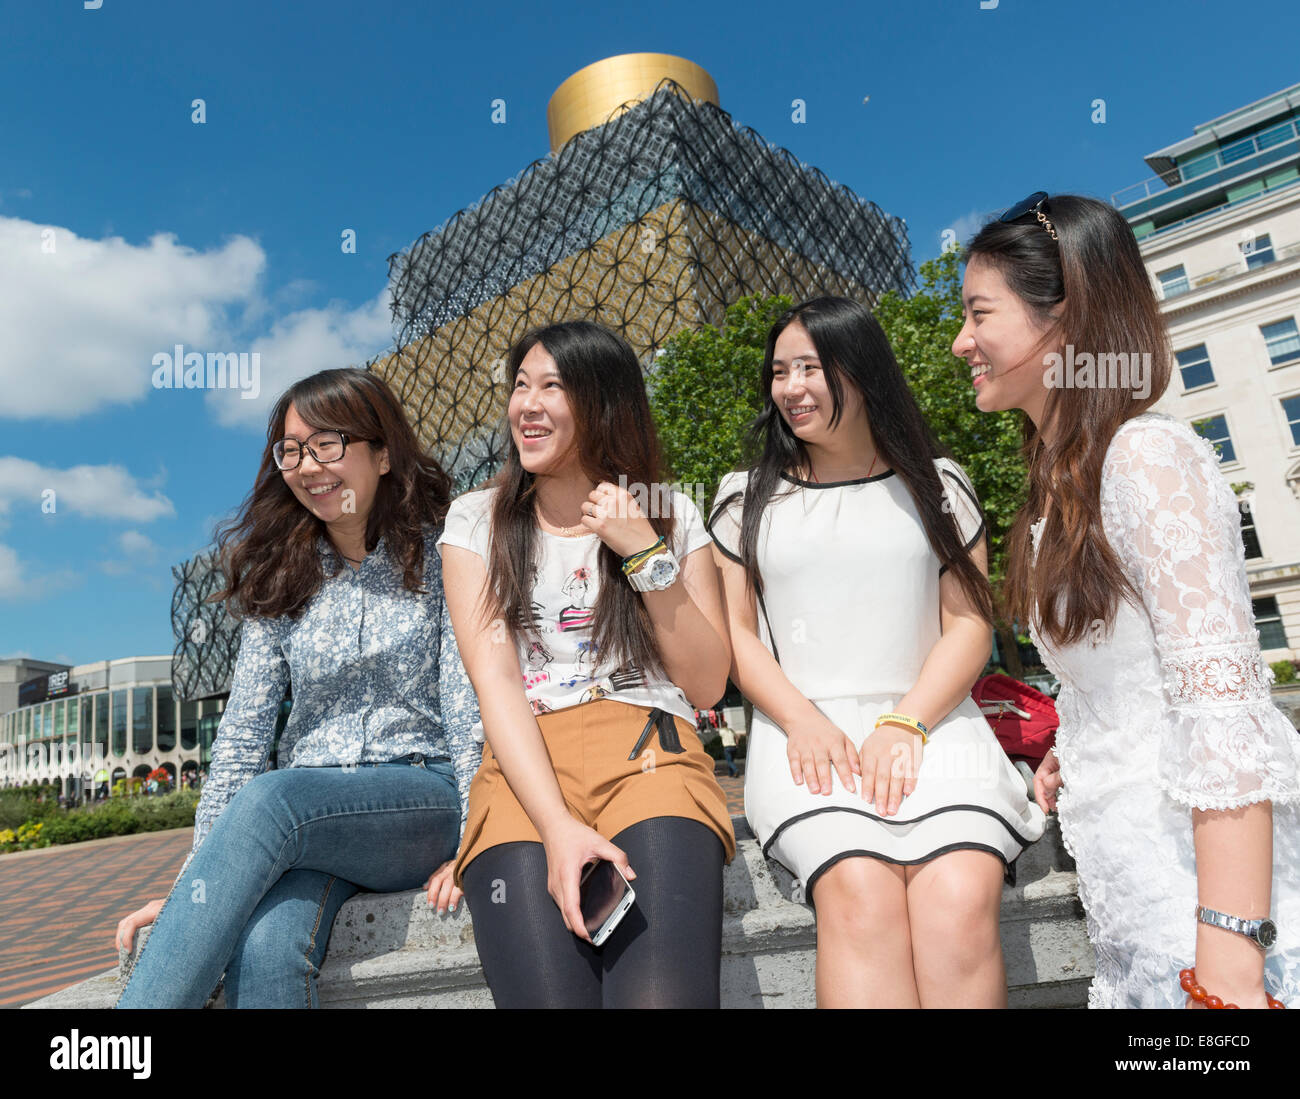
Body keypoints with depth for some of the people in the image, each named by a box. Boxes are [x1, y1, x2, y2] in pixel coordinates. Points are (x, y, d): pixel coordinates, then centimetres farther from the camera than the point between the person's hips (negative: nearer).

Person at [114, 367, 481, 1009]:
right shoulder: (283, 581, 12)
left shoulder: (436, 560, 1)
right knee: (265, 950, -31)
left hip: (425, 798, -3)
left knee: (272, 799, -33)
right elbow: (242, 736, 6)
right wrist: (193, 879, -2)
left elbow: (469, 712, -6)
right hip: (308, 824, 3)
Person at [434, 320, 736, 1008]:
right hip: (525, 768, 1)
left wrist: (645, 553, -3)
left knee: (662, 996, -27)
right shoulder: (477, 520, 13)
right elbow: (495, 681, -1)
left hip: (648, 754, 0)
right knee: (548, 993, -25)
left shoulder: (671, 516, 14)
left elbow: (707, 684, 8)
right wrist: (557, 824, -16)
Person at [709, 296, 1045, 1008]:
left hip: (929, 724, 1)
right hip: (804, 732, 0)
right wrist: (801, 720, -8)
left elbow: (969, 624, 7)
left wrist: (905, 724, -10)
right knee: (861, 891, -29)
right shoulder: (746, 498, 15)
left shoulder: (936, 486, 14)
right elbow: (734, 632, 9)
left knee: (961, 897, -28)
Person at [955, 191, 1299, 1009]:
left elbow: (1223, 706, -23)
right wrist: (1076, 751, 3)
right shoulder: (1068, 477, 10)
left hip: (1210, 884, -8)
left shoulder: (1149, 456, -16)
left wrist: (1229, 957, -25)